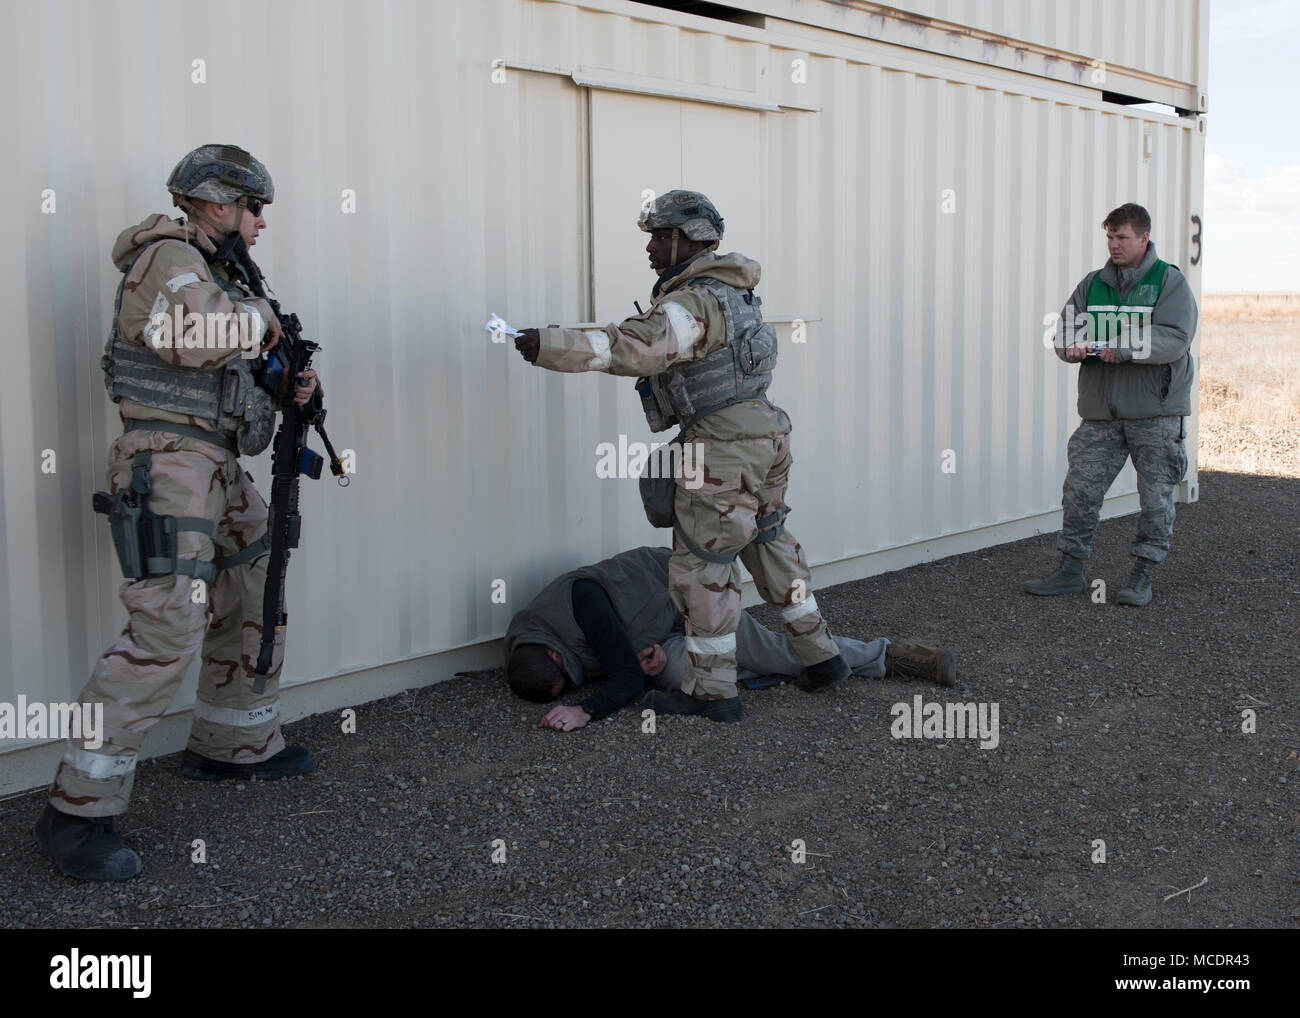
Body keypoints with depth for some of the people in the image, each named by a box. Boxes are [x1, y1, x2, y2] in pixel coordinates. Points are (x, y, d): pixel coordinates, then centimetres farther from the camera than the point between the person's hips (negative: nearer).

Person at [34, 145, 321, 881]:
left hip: (219, 465, 10)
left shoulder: (220, 276, 21)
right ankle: (78, 810, -12)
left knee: (254, 602, 18)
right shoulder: (169, 258, -8)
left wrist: (286, 393, 8)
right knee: (167, 630, -16)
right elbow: (192, 336, -29)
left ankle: (236, 745, 35)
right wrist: (258, 318, -12)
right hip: (168, 461, -10)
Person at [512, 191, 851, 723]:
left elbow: (637, 348, -34)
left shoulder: (693, 303, -17)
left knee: (702, 564, 0)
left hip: (724, 447, -10)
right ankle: (820, 655, 31)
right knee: (769, 544, 22)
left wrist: (550, 344, -38)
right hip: (764, 436, 10)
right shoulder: (726, 290, 16)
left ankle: (710, 690, 8)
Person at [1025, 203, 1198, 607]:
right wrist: (1071, 346, -15)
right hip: (1101, 411, 4)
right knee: (1080, 489, 1)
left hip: (1155, 411, -3)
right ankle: (1070, 570, 11)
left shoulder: (1170, 282, -2)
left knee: (1156, 497, 2)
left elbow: (1175, 339, -14)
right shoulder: (1092, 284, 12)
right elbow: (1066, 328, 9)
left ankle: (1142, 576, 13)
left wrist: (1123, 350, -25)